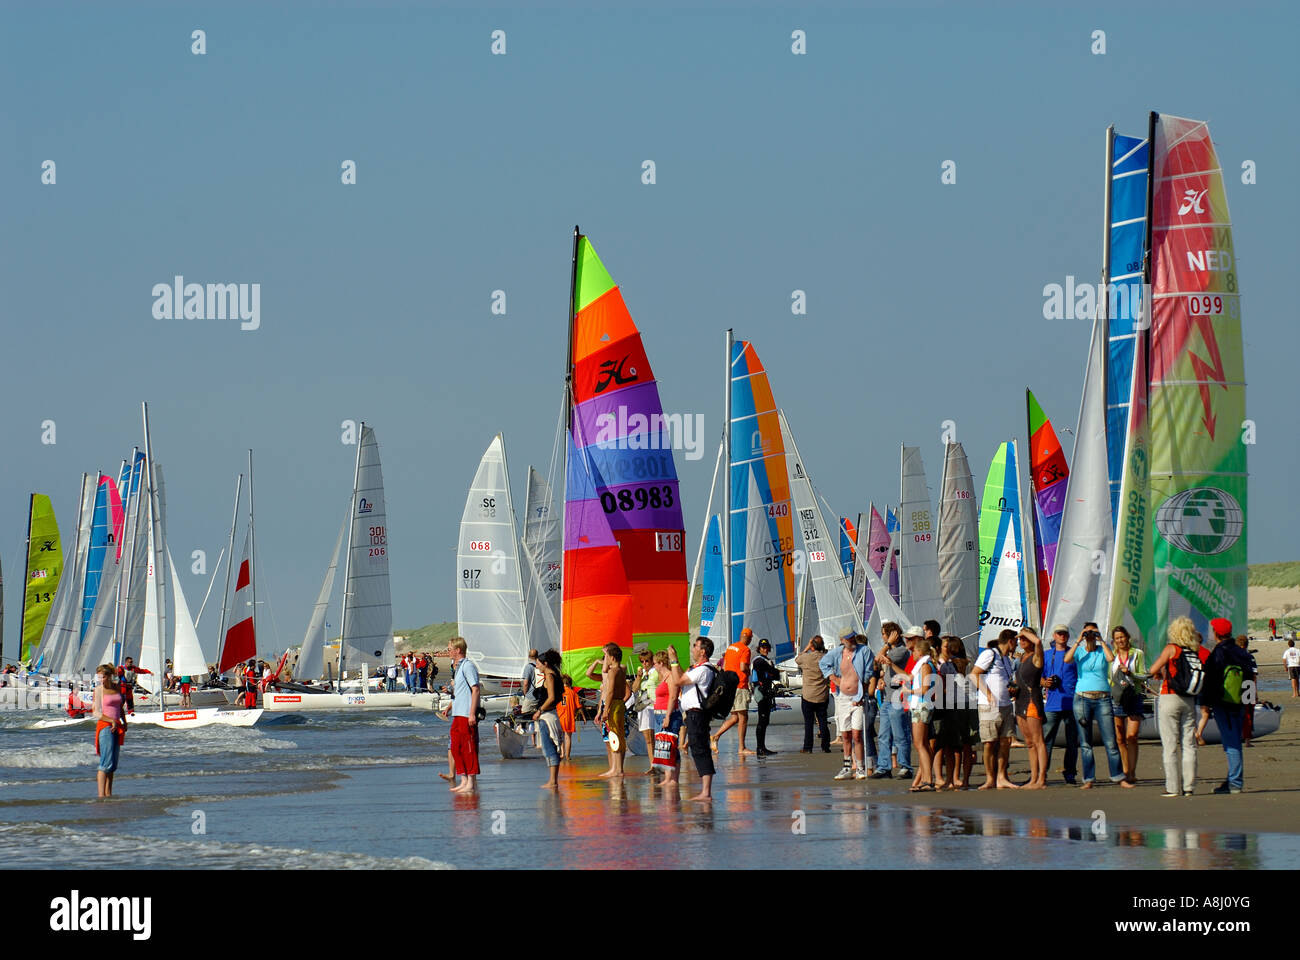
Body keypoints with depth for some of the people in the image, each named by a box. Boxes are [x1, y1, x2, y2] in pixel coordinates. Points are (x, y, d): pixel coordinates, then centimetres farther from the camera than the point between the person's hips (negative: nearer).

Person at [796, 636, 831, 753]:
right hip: (823, 695, 3)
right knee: (823, 721, 9)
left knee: (808, 722, 3)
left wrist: (807, 648, 11)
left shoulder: (806, 657, -12)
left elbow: (797, 659, 11)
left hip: (808, 695, -3)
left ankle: (808, 747, 4)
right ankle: (825, 746, 10)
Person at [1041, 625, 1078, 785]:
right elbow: (1040, 676, 19)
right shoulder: (1046, 655, 15)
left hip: (1071, 703, -1)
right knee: (1046, 739, -6)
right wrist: (1045, 682, -4)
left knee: (1072, 740, 3)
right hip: (1052, 704, 1)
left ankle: (1070, 773, 10)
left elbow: (1082, 676, 9)